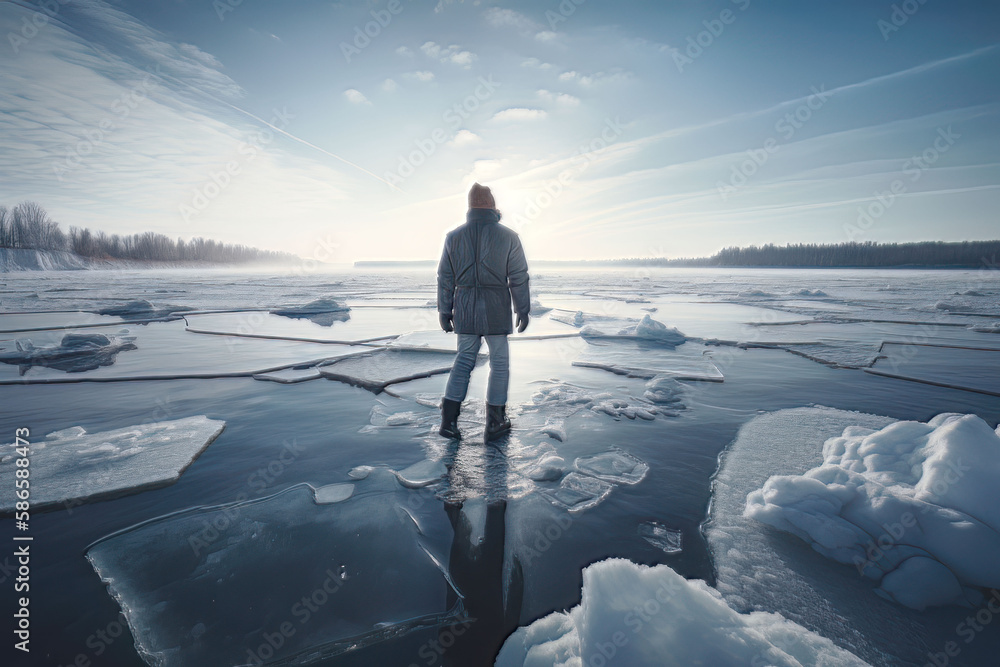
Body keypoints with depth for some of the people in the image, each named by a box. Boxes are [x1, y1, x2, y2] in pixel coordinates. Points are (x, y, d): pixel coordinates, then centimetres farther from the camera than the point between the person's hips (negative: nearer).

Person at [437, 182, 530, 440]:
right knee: (499, 361, 10)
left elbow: (445, 279, 4)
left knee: (464, 359, 15)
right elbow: (519, 278, -3)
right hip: (496, 312, -2)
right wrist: (523, 310, 5)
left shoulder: (453, 237, 3)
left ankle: (449, 419, 11)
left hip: (465, 312, 3)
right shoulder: (508, 236, -4)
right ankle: (495, 423, 16)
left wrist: (444, 312, 11)